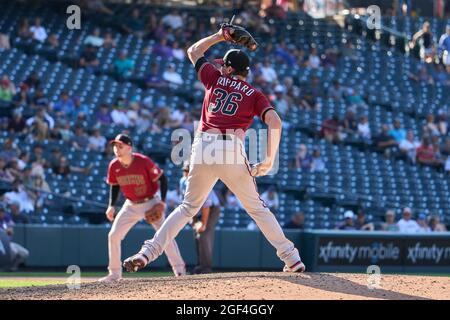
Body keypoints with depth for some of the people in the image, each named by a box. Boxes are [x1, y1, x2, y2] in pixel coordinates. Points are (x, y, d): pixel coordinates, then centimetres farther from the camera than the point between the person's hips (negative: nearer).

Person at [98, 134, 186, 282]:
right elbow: (114, 186, 9)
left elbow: (162, 179, -14)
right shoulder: (114, 166, -9)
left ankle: (179, 269, -6)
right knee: (113, 235, -1)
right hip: (131, 206, 5)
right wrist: (111, 206, -1)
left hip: (151, 203, -5)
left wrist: (162, 201, -24)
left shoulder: (144, 161, -22)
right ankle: (115, 273, 9)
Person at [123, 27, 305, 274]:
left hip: (202, 149, 1)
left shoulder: (216, 78, 18)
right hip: (232, 150, -1)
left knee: (189, 206, 16)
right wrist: (269, 160, -1)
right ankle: (291, 258, 7)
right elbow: (275, 122, -2)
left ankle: (148, 252, 5)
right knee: (256, 208, 11)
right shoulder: (254, 95, 14)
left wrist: (220, 36, 42)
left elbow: (193, 51, 35)